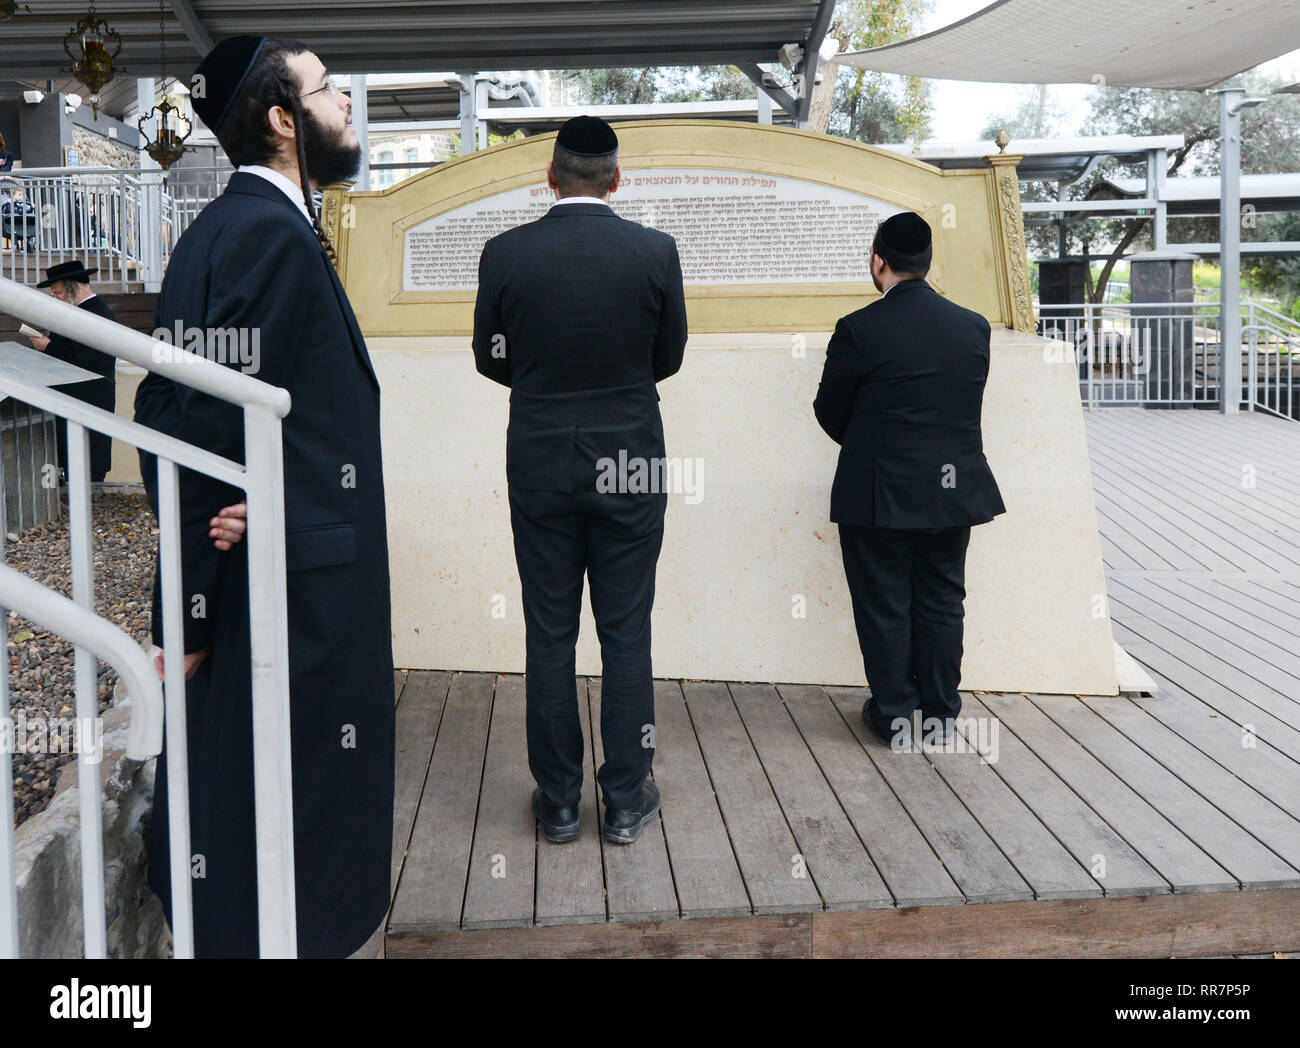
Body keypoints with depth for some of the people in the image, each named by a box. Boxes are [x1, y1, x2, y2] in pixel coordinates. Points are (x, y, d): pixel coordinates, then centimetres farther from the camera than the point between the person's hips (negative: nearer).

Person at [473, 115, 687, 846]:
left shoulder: (505, 253, -5)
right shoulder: (656, 251, -6)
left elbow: (492, 359, 5)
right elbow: (669, 359, 4)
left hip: (540, 464, 1)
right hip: (630, 462, 0)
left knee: (550, 636, 9)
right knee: (627, 634, 8)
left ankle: (558, 802, 18)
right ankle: (627, 800, 16)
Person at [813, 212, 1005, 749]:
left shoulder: (858, 330, -14)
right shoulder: (973, 327, -1)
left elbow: (830, 413, -4)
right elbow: (967, 406, 7)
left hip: (877, 496, -4)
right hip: (954, 492, 4)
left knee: (885, 608, 9)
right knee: (941, 603, 15)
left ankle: (895, 716, 18)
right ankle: (939, 715, 24)